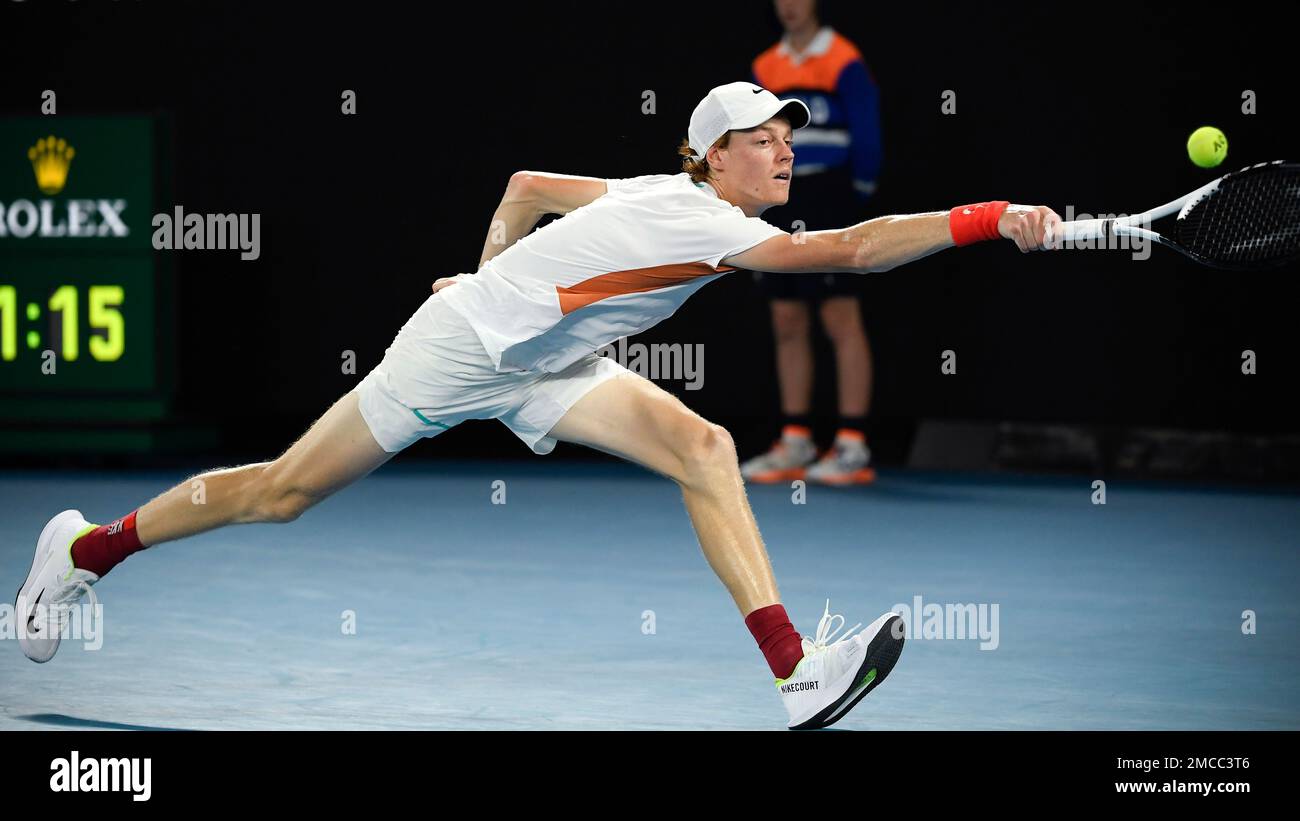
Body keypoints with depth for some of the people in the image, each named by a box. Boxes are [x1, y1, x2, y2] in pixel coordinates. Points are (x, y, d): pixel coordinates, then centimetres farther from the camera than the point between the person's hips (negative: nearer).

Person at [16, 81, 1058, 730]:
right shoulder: (701, 222, -26)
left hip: (539, 367, 9)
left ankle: (796, 674, -23)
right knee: (284, 491, 1)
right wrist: (992, 218, -41)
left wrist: (496, 269, 29)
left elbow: (526, 186, 15)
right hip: (462, 346, -9)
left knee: (701, 444, -13)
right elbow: (848, 250, -37)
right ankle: (89, 548, 23)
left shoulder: (659, 195, 1)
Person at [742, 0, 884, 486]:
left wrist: (856, 198, -4)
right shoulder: (765, 68, 13)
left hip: (828, 200, -7)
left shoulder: (844, 63, -5)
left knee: (841, 320, -8)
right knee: (788, 326, 6)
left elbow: (867, 137, -6)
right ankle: (795, 444, 10)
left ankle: (853, 447, -9)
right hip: (782, 204, 7)